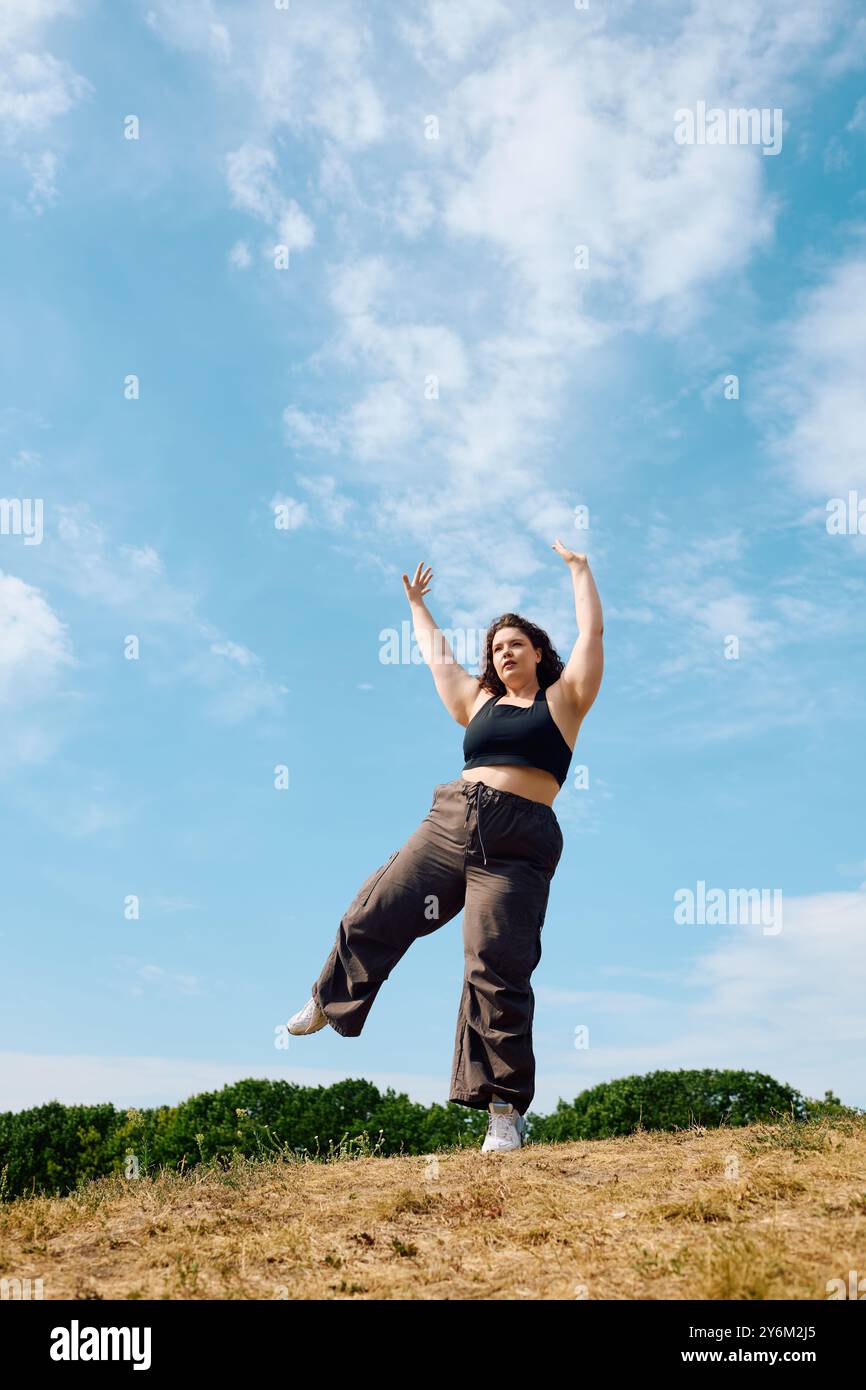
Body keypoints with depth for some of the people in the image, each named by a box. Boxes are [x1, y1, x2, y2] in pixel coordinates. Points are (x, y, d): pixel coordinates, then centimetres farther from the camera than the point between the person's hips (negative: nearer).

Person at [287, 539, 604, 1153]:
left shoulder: (562, 699, 11)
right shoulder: (477, 700, 21)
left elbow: (592, 632, 9)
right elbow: (438, 656, 34)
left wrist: (580, 567, 17)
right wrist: (418, 604, 45)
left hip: (519, 844, -4)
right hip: (451, 820, 4)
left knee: (496, 972, -8)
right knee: (374, 915, 6)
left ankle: (506, 1108, 2)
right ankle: (329, 1000, 35)